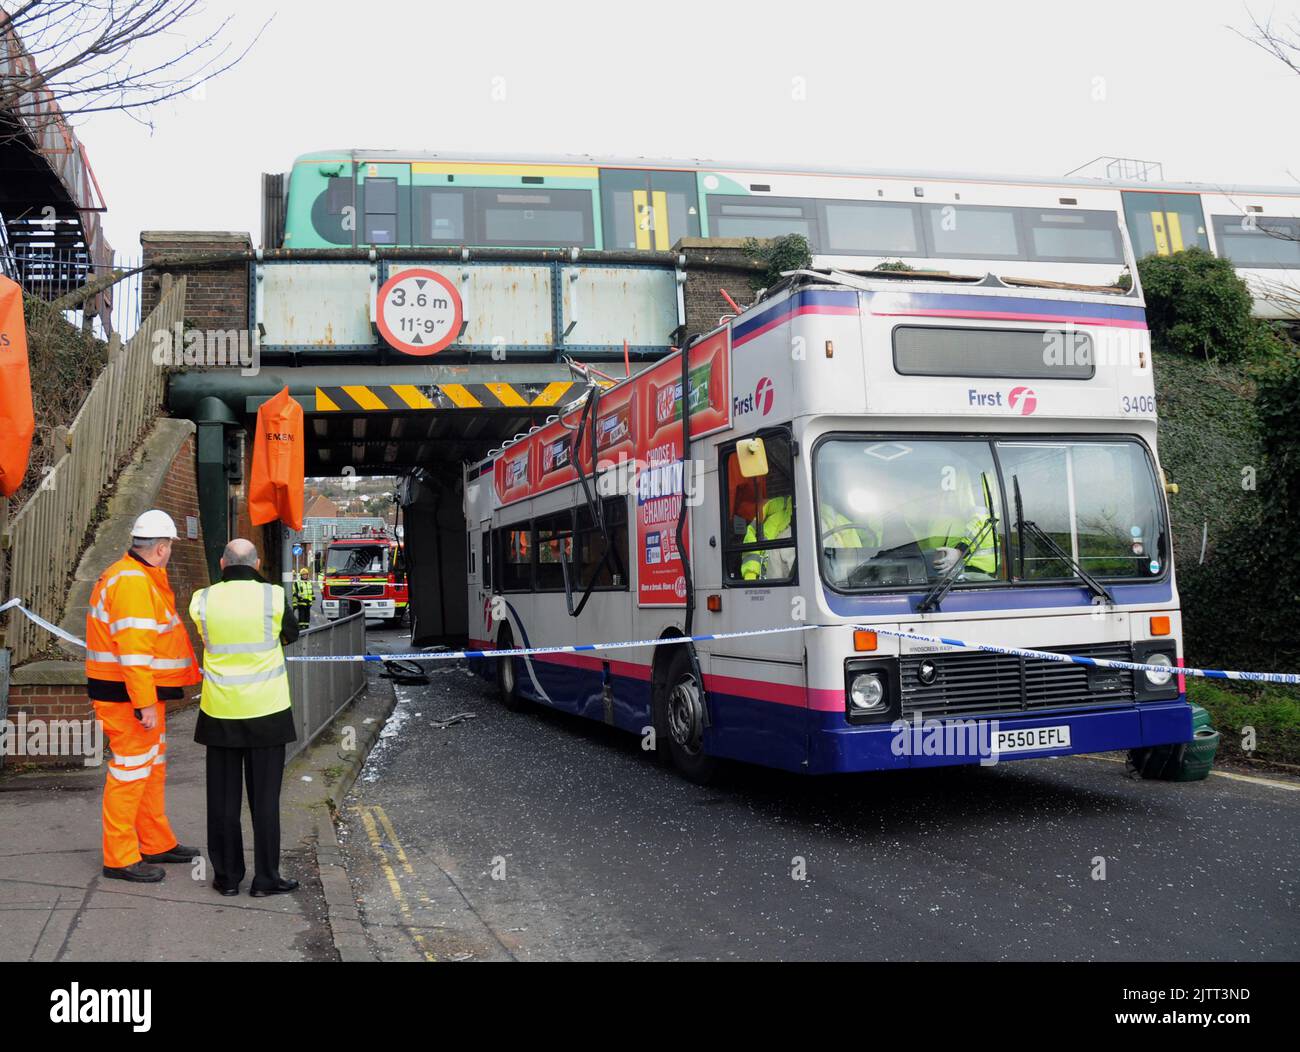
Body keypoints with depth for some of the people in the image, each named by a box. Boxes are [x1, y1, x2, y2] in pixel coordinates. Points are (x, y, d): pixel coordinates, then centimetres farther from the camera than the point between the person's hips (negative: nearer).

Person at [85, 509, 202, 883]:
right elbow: (133, 648, -25)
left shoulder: (142, 579, 14)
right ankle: (120, 858, 5)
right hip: (128, 696, -11)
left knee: (152, 767, 18)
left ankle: (157, 843, 30)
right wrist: (145, 704, -26)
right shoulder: (132, 582, -20)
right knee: (131, 771, -4)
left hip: (142, 691, 11)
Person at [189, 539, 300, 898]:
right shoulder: (273, 596, -9)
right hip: (266, 710, -2)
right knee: (265, 797, 7)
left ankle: (227, 876, 19)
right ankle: (266, 878, 12)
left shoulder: (203, 600, -3)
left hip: (220, 712, 2)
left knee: (223, 797, 12)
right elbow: (291, 635, 8)